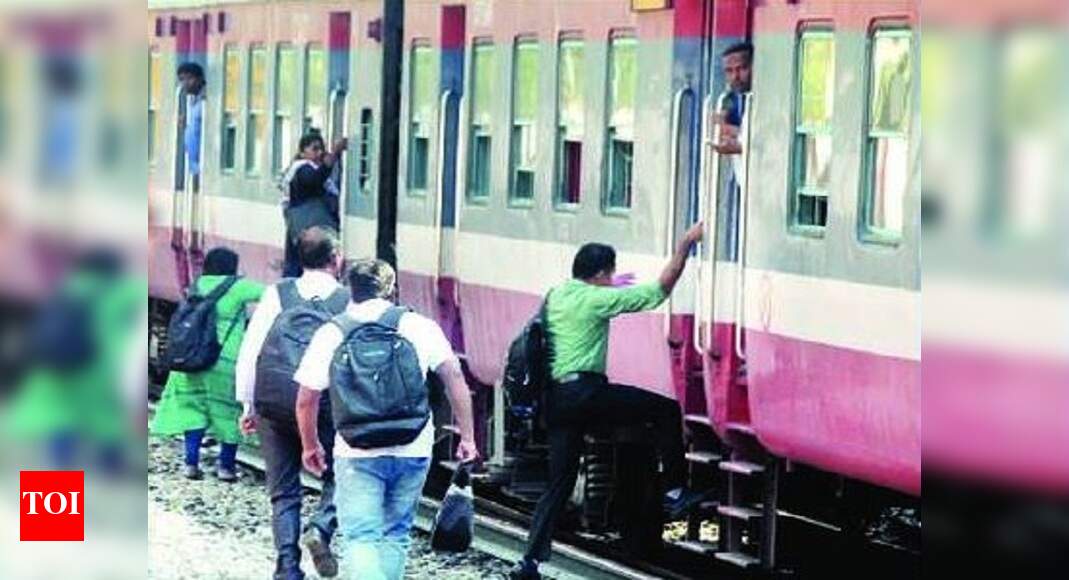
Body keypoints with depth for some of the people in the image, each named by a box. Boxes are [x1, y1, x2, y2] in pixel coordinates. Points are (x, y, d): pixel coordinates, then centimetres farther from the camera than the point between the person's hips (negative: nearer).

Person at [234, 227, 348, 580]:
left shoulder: (277, 294, 2)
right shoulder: (349, 301, -2)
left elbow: (249, 352, 0)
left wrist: (248, 405, 7)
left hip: (275, 405, 2)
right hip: (326, 407, -2)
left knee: (283, 493, 12)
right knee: (338, 476, 18)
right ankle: (321, 528, -9)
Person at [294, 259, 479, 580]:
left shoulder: (331, 333, 2)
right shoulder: (419, 326, 4)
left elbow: (306, 400, 3)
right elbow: (454, 377, -1)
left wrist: (310, 446, 18)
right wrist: (467, 437, 6)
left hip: (357, 453, -2)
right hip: (413, 451, 2)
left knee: (361, 538, -2)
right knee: (396, 534, 18)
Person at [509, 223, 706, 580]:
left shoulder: (556, 295, 15)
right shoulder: (599, 299, -4)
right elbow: (662, 287, -3)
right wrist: (685, 244, 4)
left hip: (556, 397, 7)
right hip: (586, 390, -7)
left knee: (559, 483, 11)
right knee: (666, 410, 4)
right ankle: (674, 491, 2)